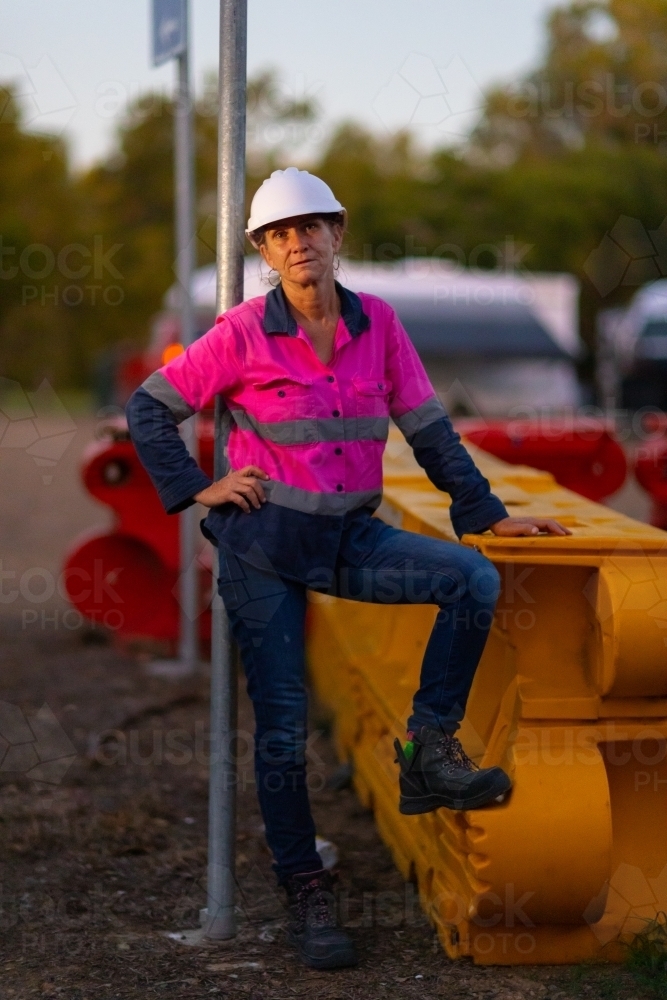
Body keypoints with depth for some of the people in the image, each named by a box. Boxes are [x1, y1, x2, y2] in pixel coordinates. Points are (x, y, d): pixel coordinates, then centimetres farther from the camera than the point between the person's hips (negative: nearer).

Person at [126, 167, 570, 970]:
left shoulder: (376, 324, 1)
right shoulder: (241, 335, -8)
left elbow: (427, 428, 7)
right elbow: (147, 409, -1)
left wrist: (488, 513, 5)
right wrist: (196, 490, -7)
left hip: (349, 538, 3)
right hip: (263, 542, -3)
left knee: (474, 580, -20)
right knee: (282, 726, -1)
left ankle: (429, 753, -9)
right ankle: (306, 895, 14)